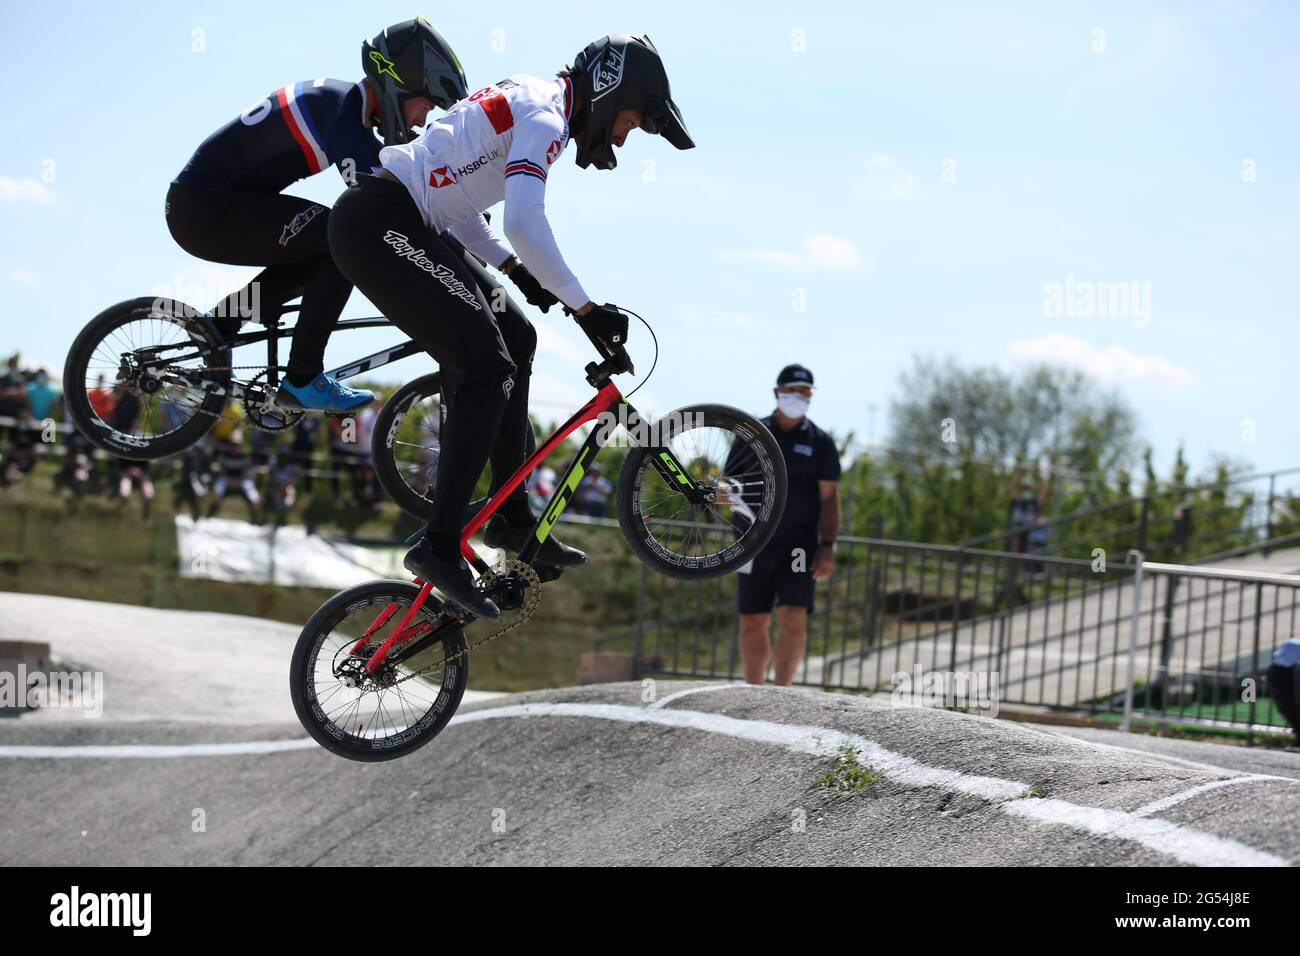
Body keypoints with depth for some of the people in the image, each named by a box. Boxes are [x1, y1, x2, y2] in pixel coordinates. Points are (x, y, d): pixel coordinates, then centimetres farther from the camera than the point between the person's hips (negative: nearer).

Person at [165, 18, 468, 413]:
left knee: (324, 250, 19)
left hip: (209, 204, 10)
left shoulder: (345, 102, 11)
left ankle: (214, 333, 20)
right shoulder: (340, 110, -19)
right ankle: (303, 380, -12)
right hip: (204, 208, -10)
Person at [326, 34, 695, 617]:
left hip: (402, 225, 10)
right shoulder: (545, 119, -12)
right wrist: (586, 309, -21)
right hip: (381, 224, -10)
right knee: (488, 370, -11)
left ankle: (511, 518, 19)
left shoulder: (523, 105, 20)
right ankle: (439, 545, -15)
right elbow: (524, 224, -27)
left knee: (515, 339, 14)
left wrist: (518, 271, 13)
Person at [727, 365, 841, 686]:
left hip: (799, 548, -2)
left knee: (794, 619, -15)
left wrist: (828, 547, -12)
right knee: (753, 623, 4)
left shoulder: (820, 442, 4)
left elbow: (829, 498, 0)